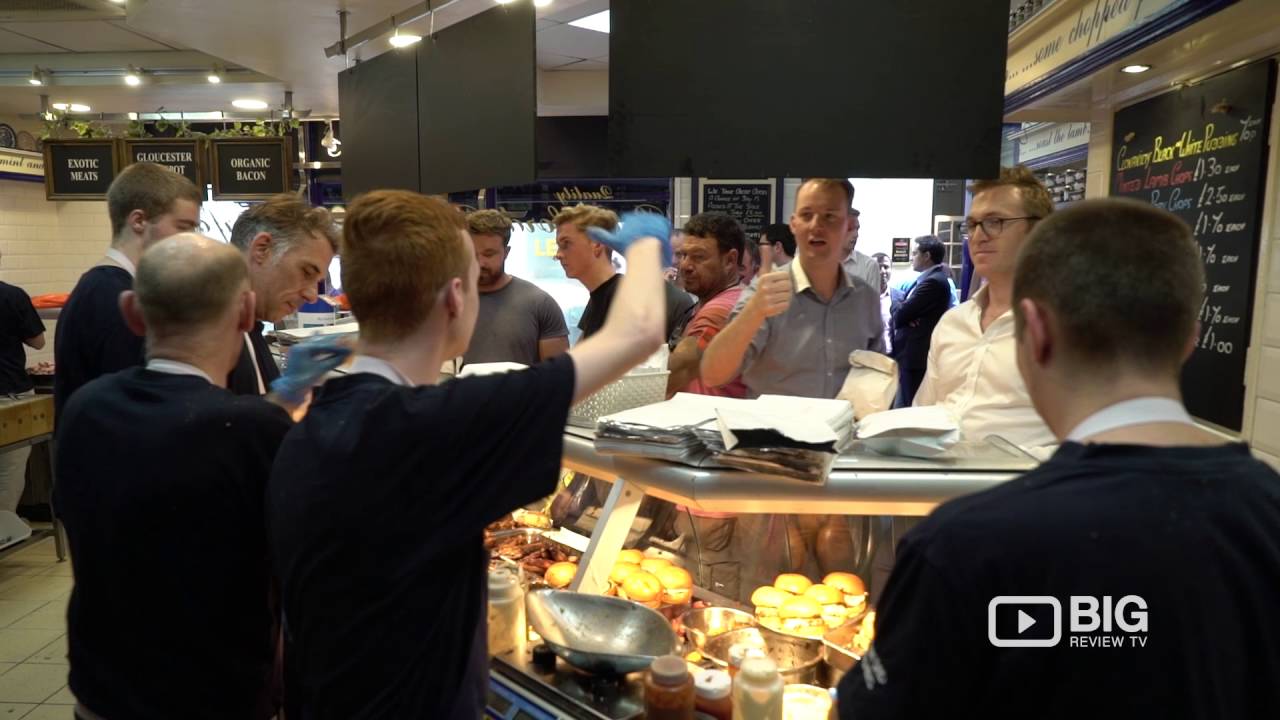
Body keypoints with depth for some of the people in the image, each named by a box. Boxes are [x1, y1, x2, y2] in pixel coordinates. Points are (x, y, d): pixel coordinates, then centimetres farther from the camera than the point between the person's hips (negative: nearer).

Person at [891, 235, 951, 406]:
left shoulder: (933, 281, -17)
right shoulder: (927, 278, 15)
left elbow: (901, 314, -20)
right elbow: (902, 311, 12)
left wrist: (901, 308, 2)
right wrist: (903, 309, -11)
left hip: (916, 356, -10)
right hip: (912, 353, 10)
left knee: (910, 406, -4)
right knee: (904, 405, 15)